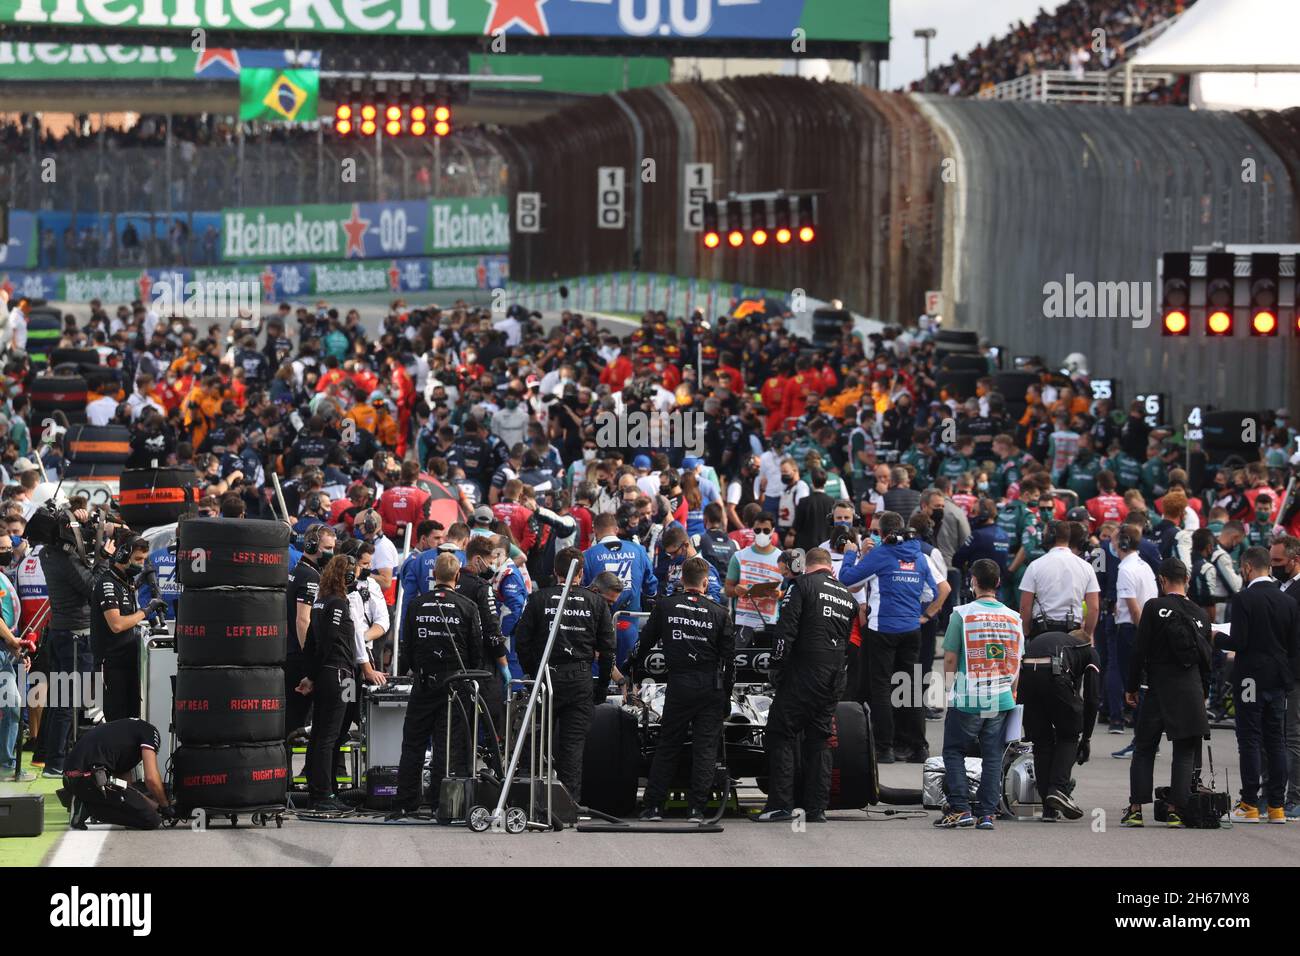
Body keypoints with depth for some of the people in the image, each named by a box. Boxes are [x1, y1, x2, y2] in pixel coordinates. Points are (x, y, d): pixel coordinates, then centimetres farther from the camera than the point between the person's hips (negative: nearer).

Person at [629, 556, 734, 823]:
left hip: (678, 685, 0)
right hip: (711, 687, 0)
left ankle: (653, 806, 8)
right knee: (705, 748, 4)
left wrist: (635, 672, 24)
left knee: (667, 746, 9)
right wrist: (726, 692, 13)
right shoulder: (719, 613, 1)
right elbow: (729, 657, 3)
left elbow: (644, 643, 8)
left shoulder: (664, 607, 0)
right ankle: (696, 808, -1)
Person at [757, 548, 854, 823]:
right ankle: (817, 808, 7)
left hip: (804, 674, -6)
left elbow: (786, 628, -12)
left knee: (781, 735, -2)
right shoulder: (848, 596, 17)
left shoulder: (803, 584, -3)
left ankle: (780, 803, -11)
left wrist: (777, 665, -6)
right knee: (819, 741, 11)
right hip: (834, 680, 6)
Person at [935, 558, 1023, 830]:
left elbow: (950, 658, -6)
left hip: (967, 698, -3)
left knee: (954, 751, 9)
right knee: (993, 756, 8)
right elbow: (1017, 663, 9)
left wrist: (949, 686, 8)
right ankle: (987, 812, 5)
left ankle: (960, 808, 0)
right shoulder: (1014, 618, 4)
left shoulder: (962, 614, -8)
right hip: (1001, 700, 3)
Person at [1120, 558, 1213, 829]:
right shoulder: (1200, 615, 5)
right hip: (1191, 691, 2)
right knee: (1185, 753, 6)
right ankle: (1176, 809, 1)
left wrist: (1131, 686, 3)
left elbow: (1139, 650, -7)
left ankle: (1136, 808, 2)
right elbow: (1206, 658, 12)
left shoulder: (1154, 608, -7)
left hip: (1158, 689, -2)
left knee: (1144, 750, 7)